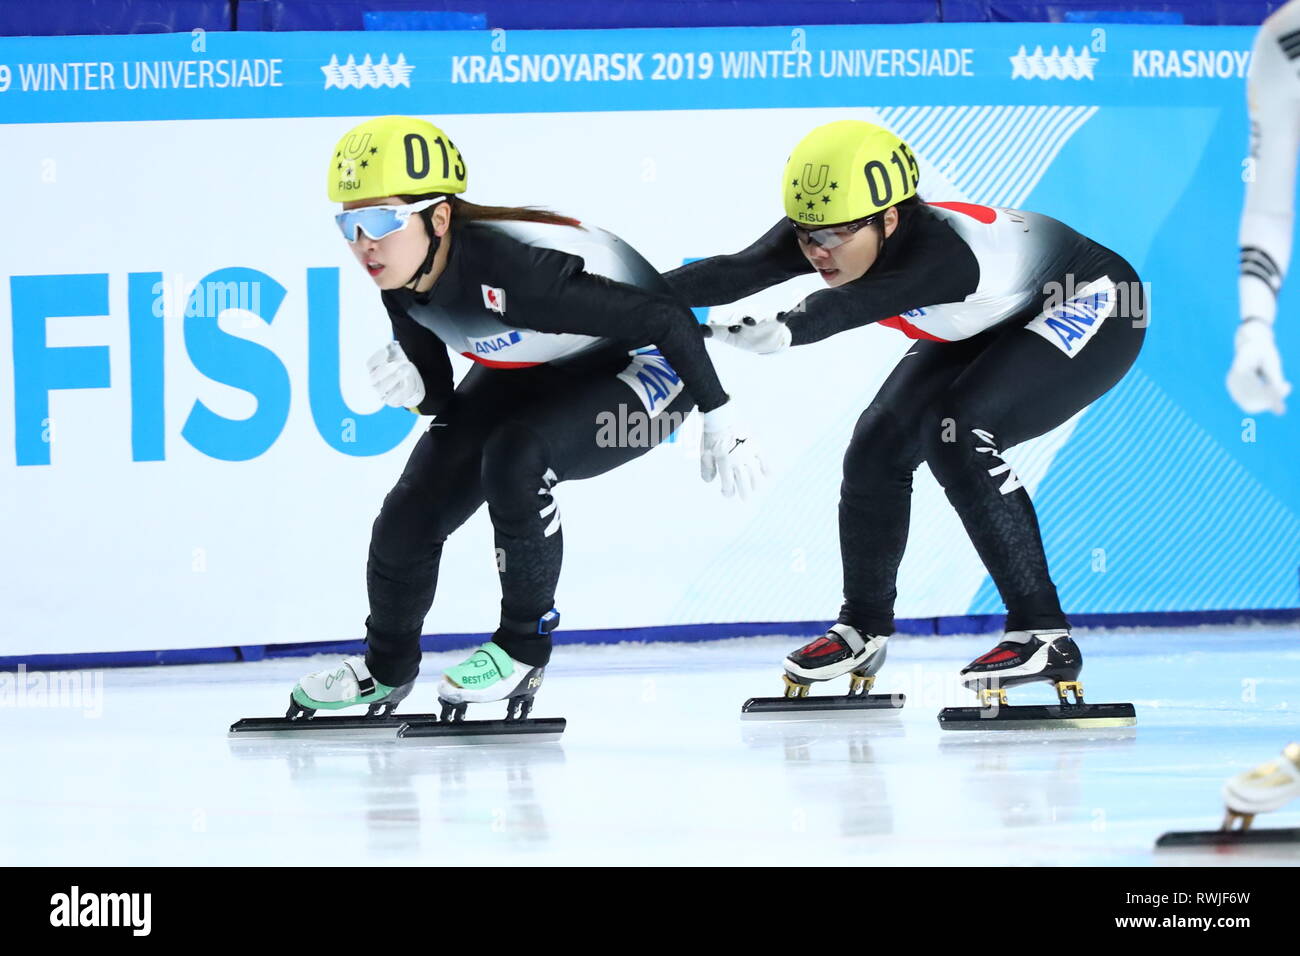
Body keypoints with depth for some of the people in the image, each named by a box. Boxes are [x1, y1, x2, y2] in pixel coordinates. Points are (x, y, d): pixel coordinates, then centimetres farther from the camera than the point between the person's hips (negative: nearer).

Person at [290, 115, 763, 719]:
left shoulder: (514, 267, -40)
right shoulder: (402, 284, -16)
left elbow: (662, 317, -32)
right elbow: (440, 395, -3)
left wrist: (719, 419, -22)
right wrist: (413, 388, -27)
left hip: (643, 368, -8)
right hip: (529, 372, 8)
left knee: (514, 456, -33)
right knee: (414, 507, -2)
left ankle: (524, 648, -13)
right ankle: (387, 670, 24)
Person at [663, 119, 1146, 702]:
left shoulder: (943, 251, -40)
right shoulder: (824, 234, -20)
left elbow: (856, 303, -56)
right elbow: (736, 272, -34)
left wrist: (786, 330, -74)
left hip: (1094, 307, -9)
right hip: (997, 325, 9)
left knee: (958, 435, -27)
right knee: (880, 441, -2)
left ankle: (1045, 637, -23)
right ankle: (864, 630, 18)